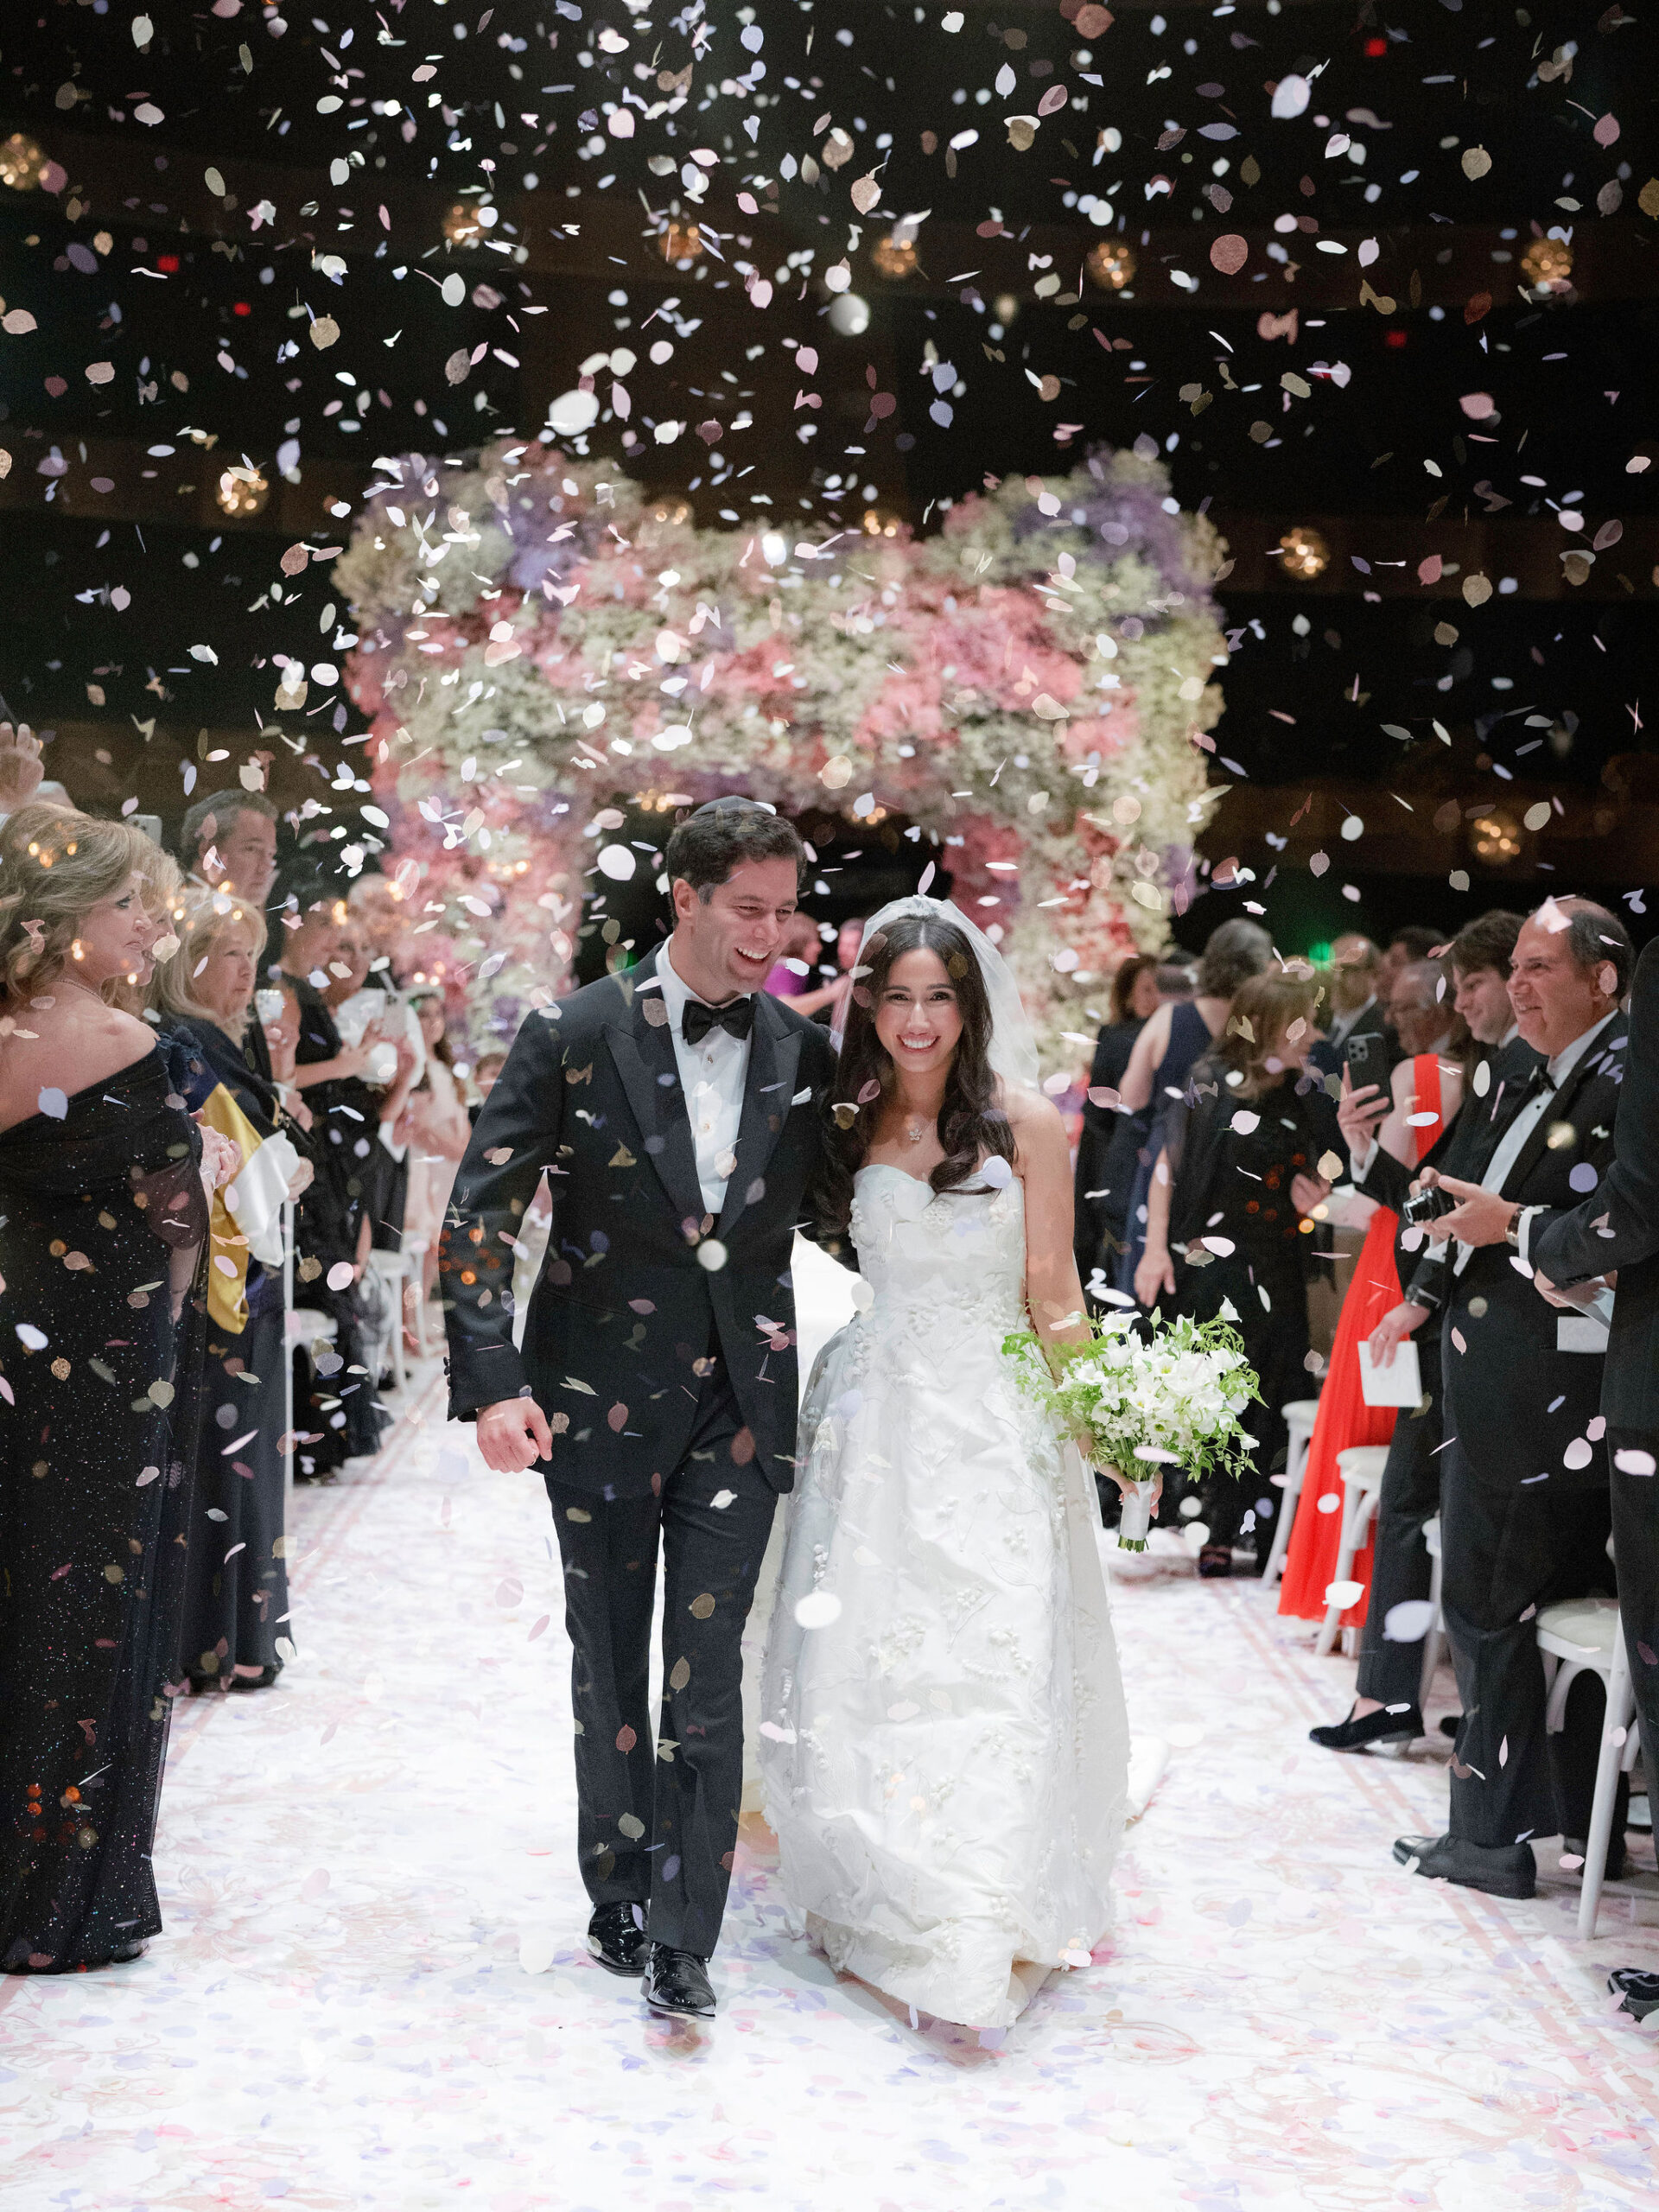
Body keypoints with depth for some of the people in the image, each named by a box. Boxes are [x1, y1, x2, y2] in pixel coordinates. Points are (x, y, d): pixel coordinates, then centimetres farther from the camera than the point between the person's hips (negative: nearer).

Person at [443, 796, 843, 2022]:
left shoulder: (804, 1052, 1)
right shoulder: (574, 1036, -9)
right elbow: (482, 1211, -12)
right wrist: (492, 1379, -21)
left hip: (740, 1405, 1)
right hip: (599, 1401, -1)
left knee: (707, 1672, -1)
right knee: (609, 1668, 14)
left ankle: (682, 1938, 8)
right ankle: (618, 1892, 34)